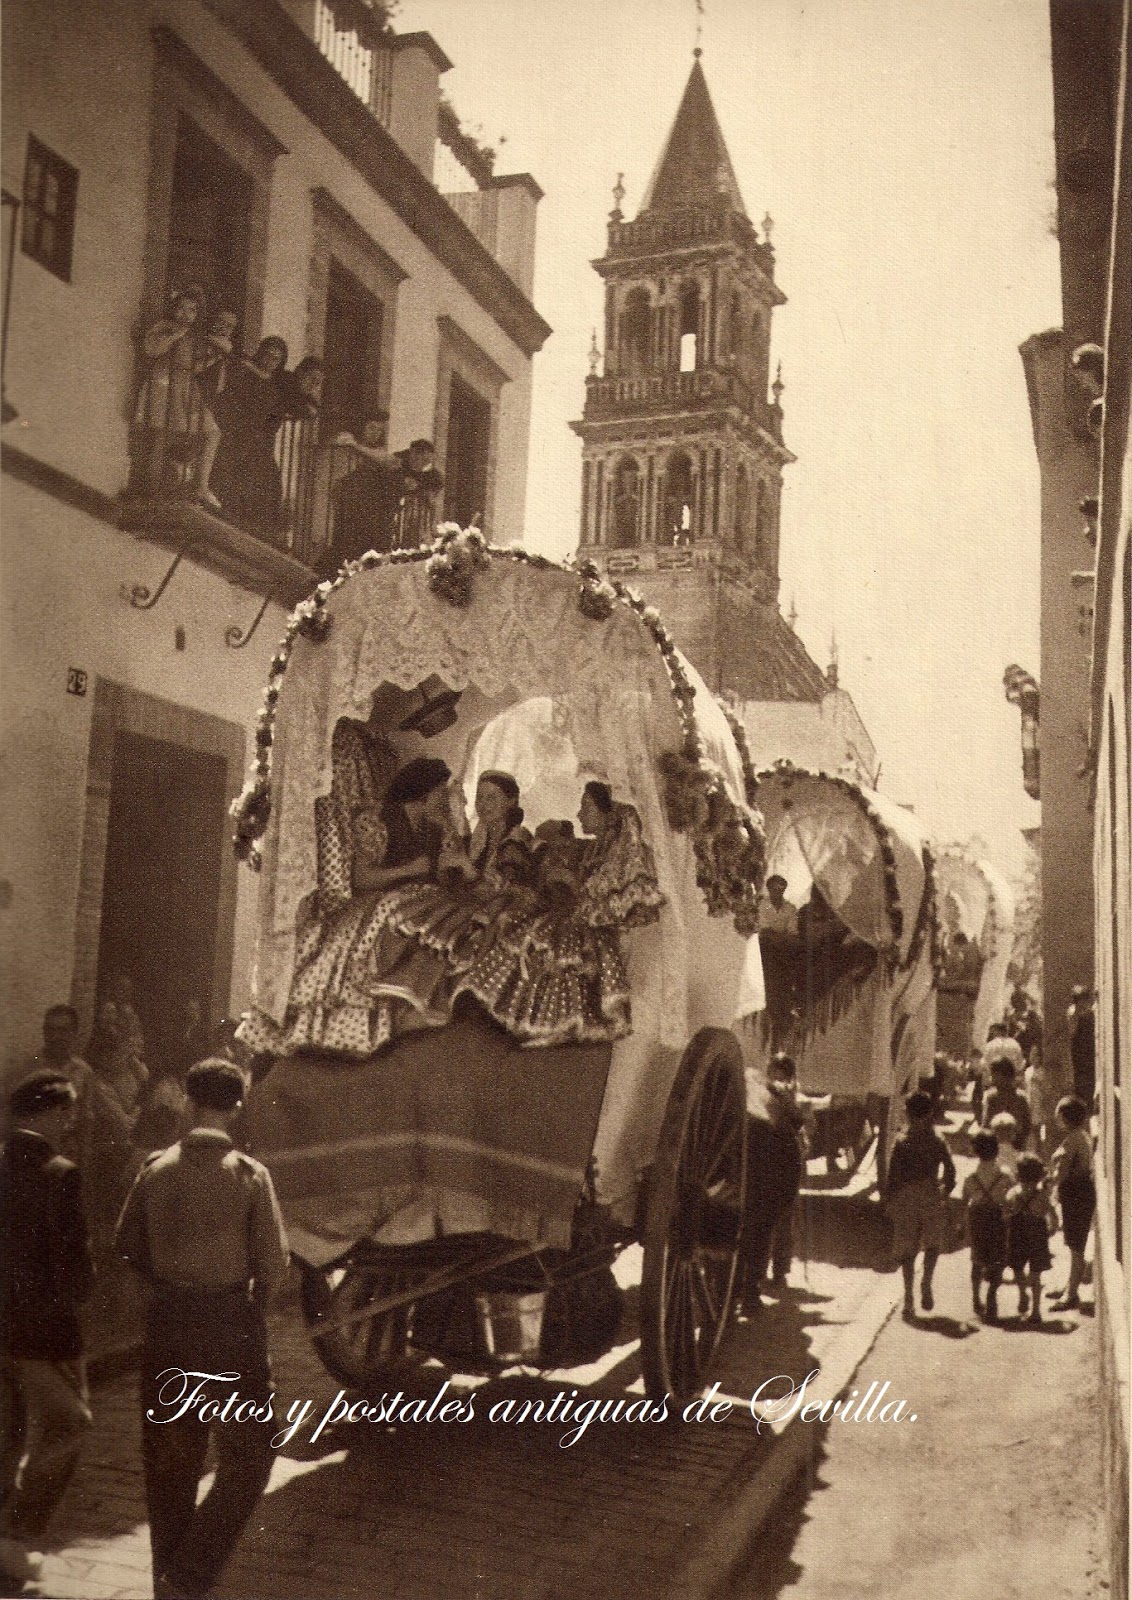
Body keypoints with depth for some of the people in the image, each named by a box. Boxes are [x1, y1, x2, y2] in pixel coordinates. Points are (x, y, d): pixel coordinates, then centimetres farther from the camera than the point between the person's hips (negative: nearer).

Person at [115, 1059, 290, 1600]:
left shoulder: (156, 1169, -2)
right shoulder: (248, 1174, -12)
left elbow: (127, 1245, 5)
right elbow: (274, 1260, -11)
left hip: (168, 1318, 4)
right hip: (230, 1319, -4)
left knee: (169, 1456, 17)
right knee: (247, 1454, 9)